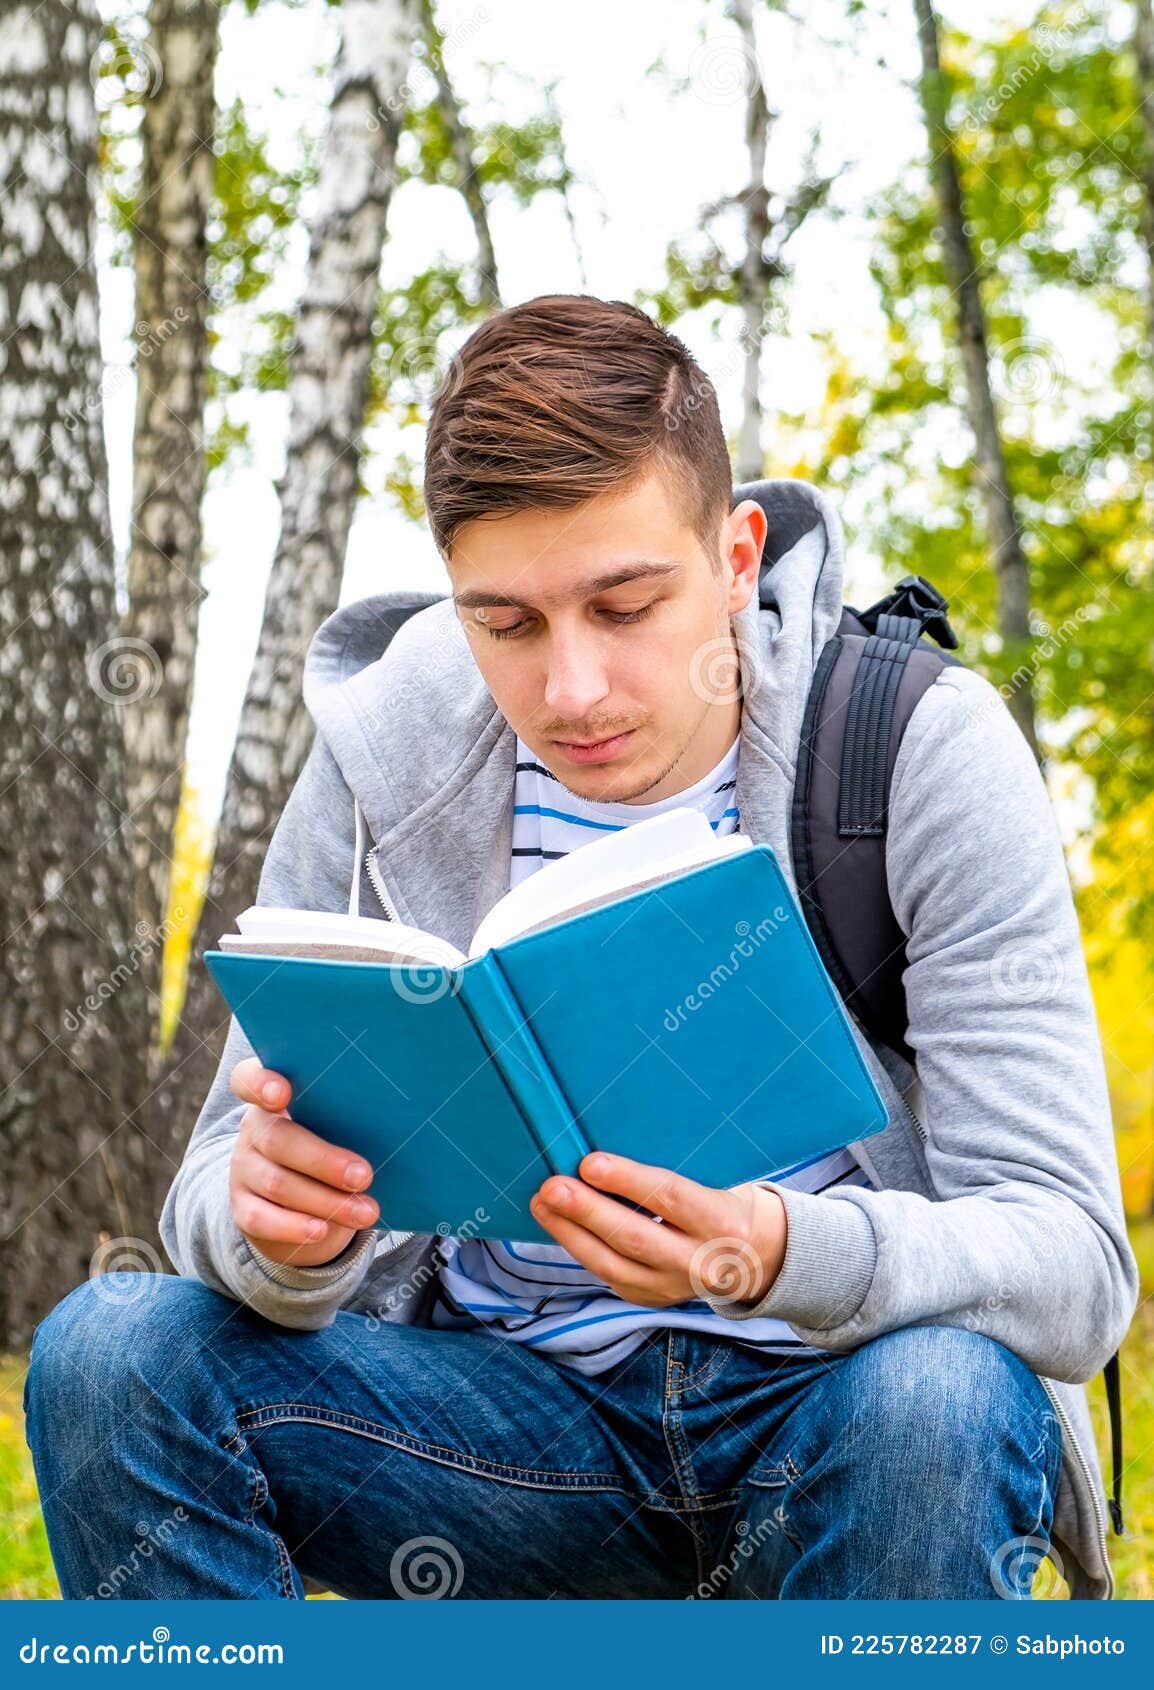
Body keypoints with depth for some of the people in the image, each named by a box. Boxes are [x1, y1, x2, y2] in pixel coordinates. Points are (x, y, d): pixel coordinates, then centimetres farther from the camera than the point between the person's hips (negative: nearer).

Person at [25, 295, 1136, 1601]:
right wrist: (278, 1221, -29)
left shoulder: (925, 753, -12)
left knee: (936, 1399, -36)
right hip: (514, 1408, 3)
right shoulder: (381, 772, -5)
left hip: (821, 1406, -2)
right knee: (111, 1353, -20)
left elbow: (1076, 1271, -17)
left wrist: (789, 1256, -37)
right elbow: (226, 1185, -3)